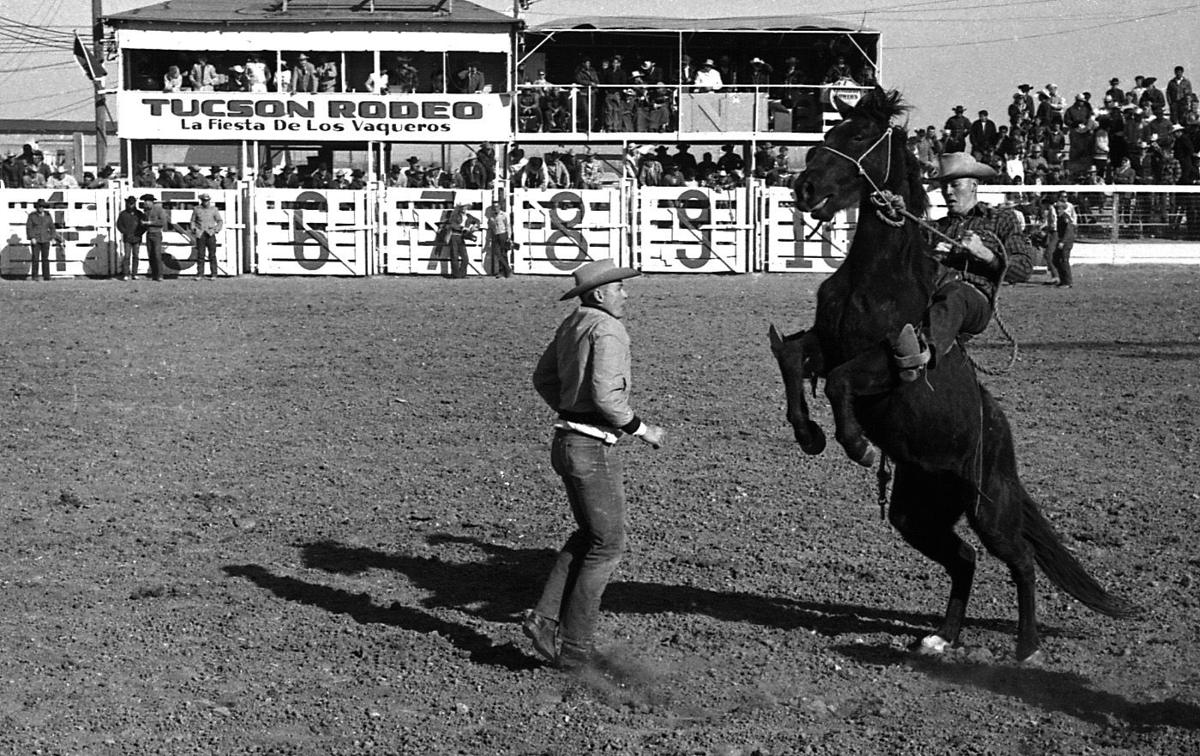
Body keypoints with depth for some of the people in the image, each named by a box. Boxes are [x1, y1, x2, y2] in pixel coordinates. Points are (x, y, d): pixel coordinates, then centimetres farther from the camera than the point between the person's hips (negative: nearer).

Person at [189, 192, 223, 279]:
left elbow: (220, 221, 11)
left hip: (210, 234, -1)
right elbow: (193, 221, 16)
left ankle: (213, 274, 1)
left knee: (212, 255, -2)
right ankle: (200, 274, 4)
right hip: (200, 235, 1)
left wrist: (216, 229, -4)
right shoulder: (196, 209, 7)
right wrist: (193, 229, 0)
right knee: (200, 255, -1)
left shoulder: (214, 209, 6)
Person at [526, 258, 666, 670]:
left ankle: (545, 618, 12)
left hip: (566, 443, 9)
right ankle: (574, 646, 5)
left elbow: (543, 379, 21)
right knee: (608, 544, 3)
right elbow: (606, 395, -25)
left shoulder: (572, 325, 11)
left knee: (589, 535, 22)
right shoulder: (608, 331, -17)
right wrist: (641, 429, -13)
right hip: (593, 449, -9)